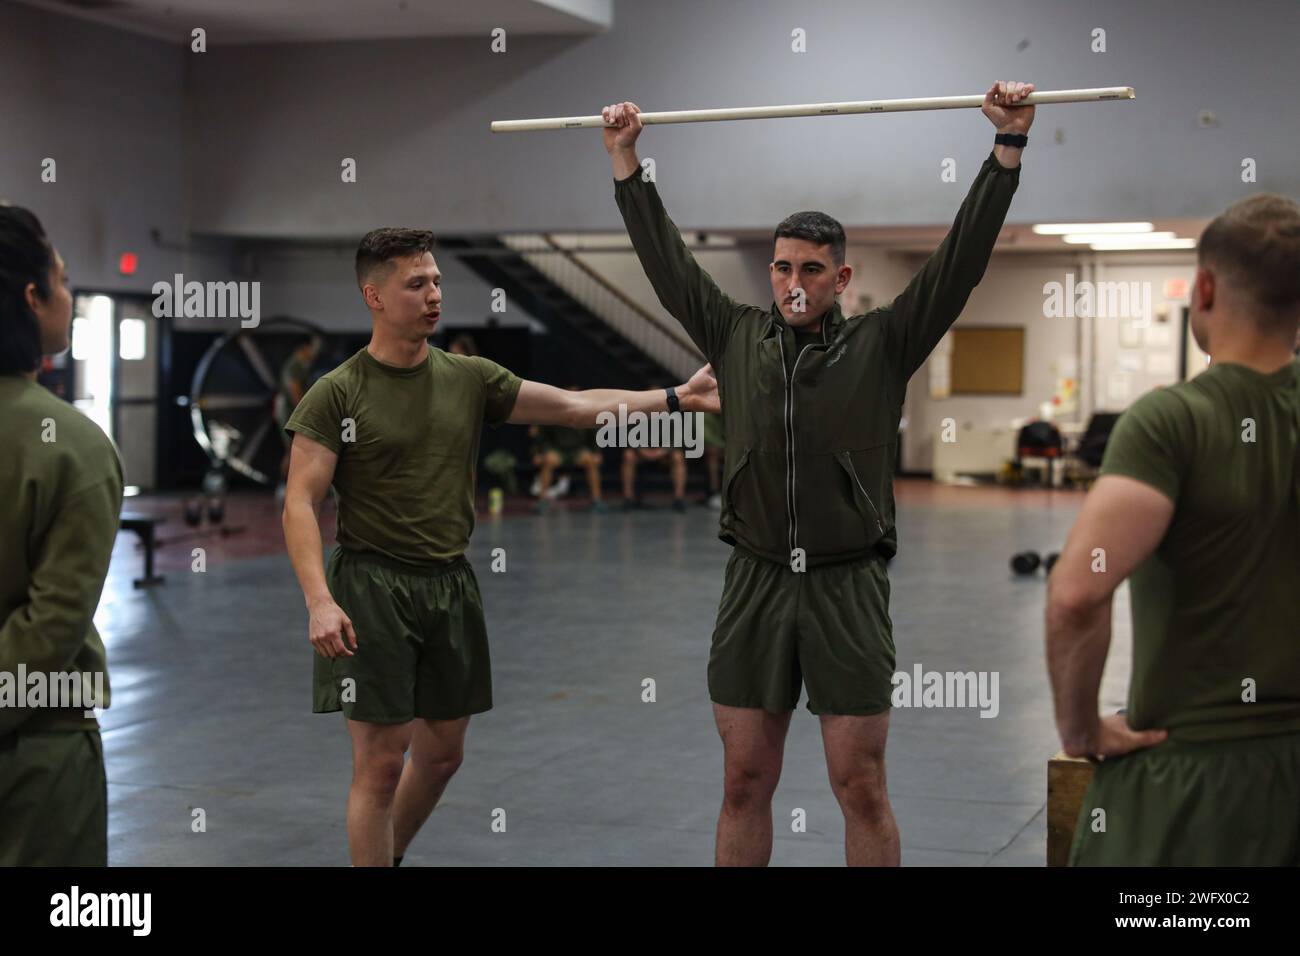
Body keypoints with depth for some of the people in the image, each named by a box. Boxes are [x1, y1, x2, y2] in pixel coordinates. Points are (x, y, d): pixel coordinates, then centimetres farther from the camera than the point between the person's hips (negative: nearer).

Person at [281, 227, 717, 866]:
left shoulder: (469, 379, 7)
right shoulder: (336, 395, -6)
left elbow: (577, 406, 5)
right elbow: (300, 505, -10)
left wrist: (676, 397, -3)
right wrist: (320, 601, -23)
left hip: (451, 583, 5)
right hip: (373, 585, -5)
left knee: (442, 753, 14)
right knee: (380, 762, -5)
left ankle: (390, 857, 36)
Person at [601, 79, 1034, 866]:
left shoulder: (882, 345, 0)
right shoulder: (736, 338, 8)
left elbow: (963, 258, -5)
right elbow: (667, 258, 12)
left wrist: (1009, 145, -10)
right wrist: (626, 159, 13)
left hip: (848, 587, -2)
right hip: (755, 586, 3)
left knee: (861, 788, 2)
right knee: (744, 785, 8)